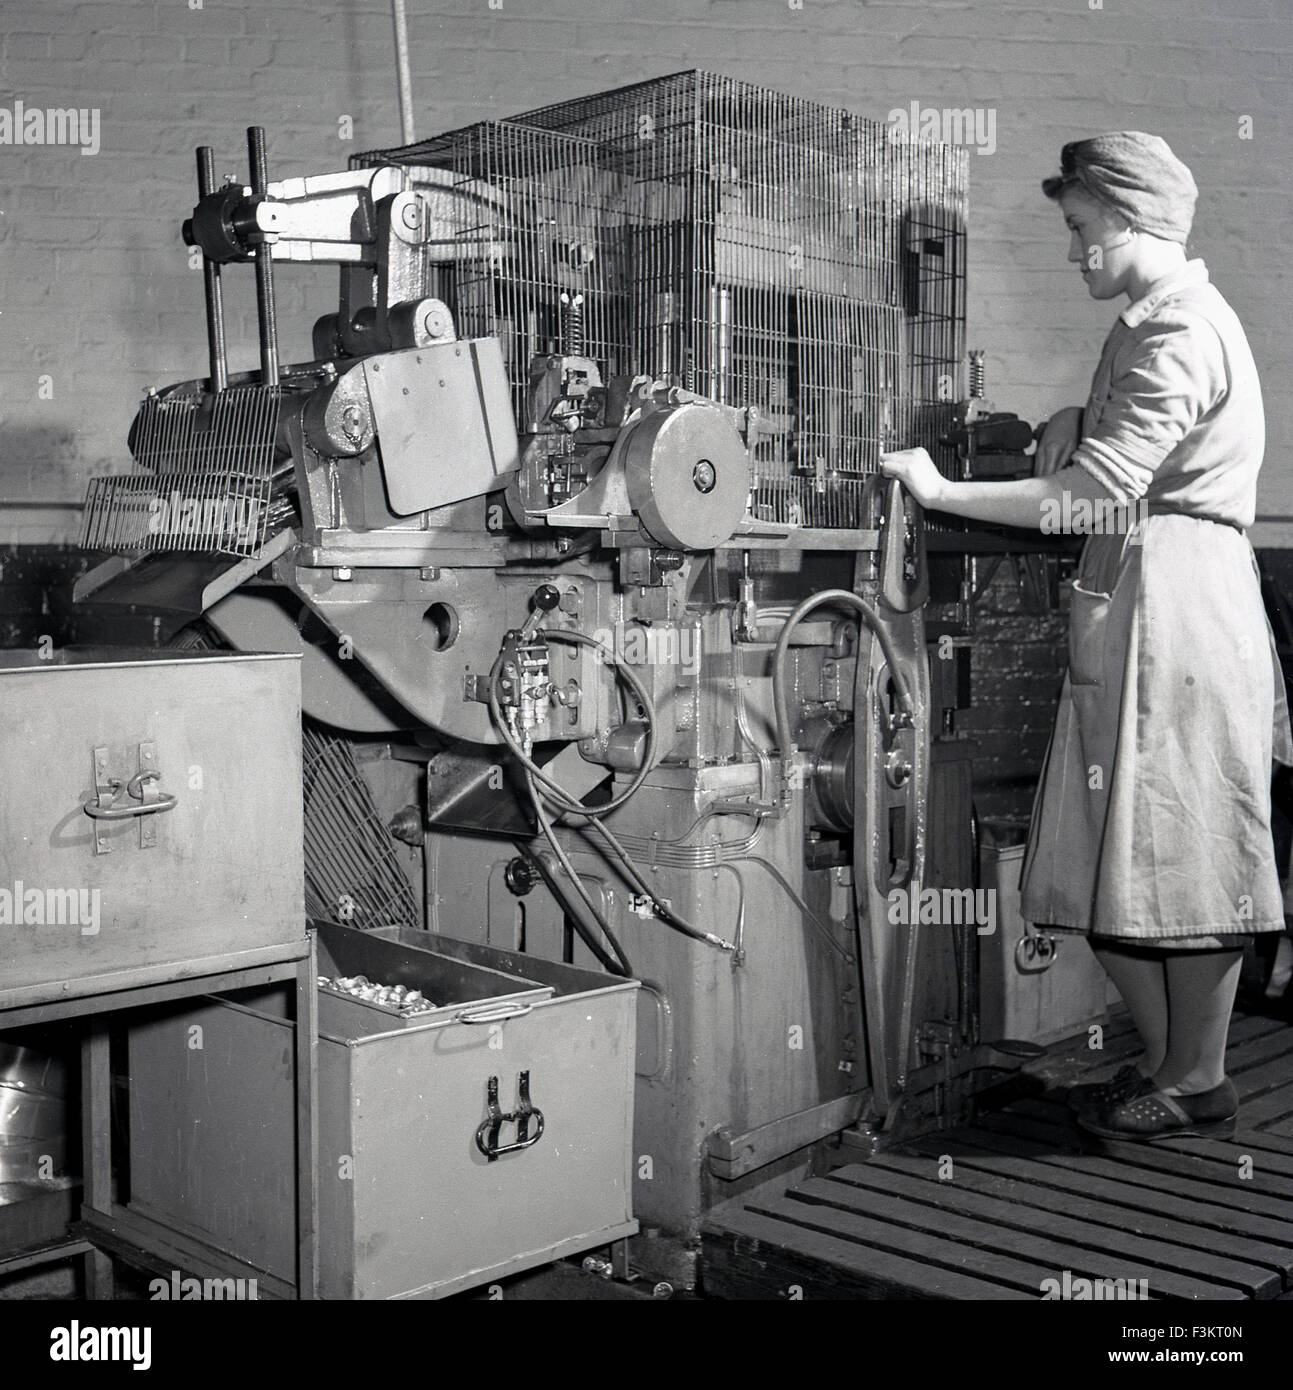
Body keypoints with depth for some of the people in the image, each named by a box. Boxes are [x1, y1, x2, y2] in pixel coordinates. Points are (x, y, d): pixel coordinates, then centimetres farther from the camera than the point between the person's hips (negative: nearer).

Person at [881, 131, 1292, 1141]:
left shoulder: (1182, 332, -12)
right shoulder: (1155, 325, 20)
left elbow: (1097, 492, -20)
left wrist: (941, 491, -15)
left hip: (1173, 607, -10)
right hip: (1131, 610, 10)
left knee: (1178, 853, 0)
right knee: (1122, 852, 11)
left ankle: (1197, 1085, 14)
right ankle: (1166, 1063, 21)